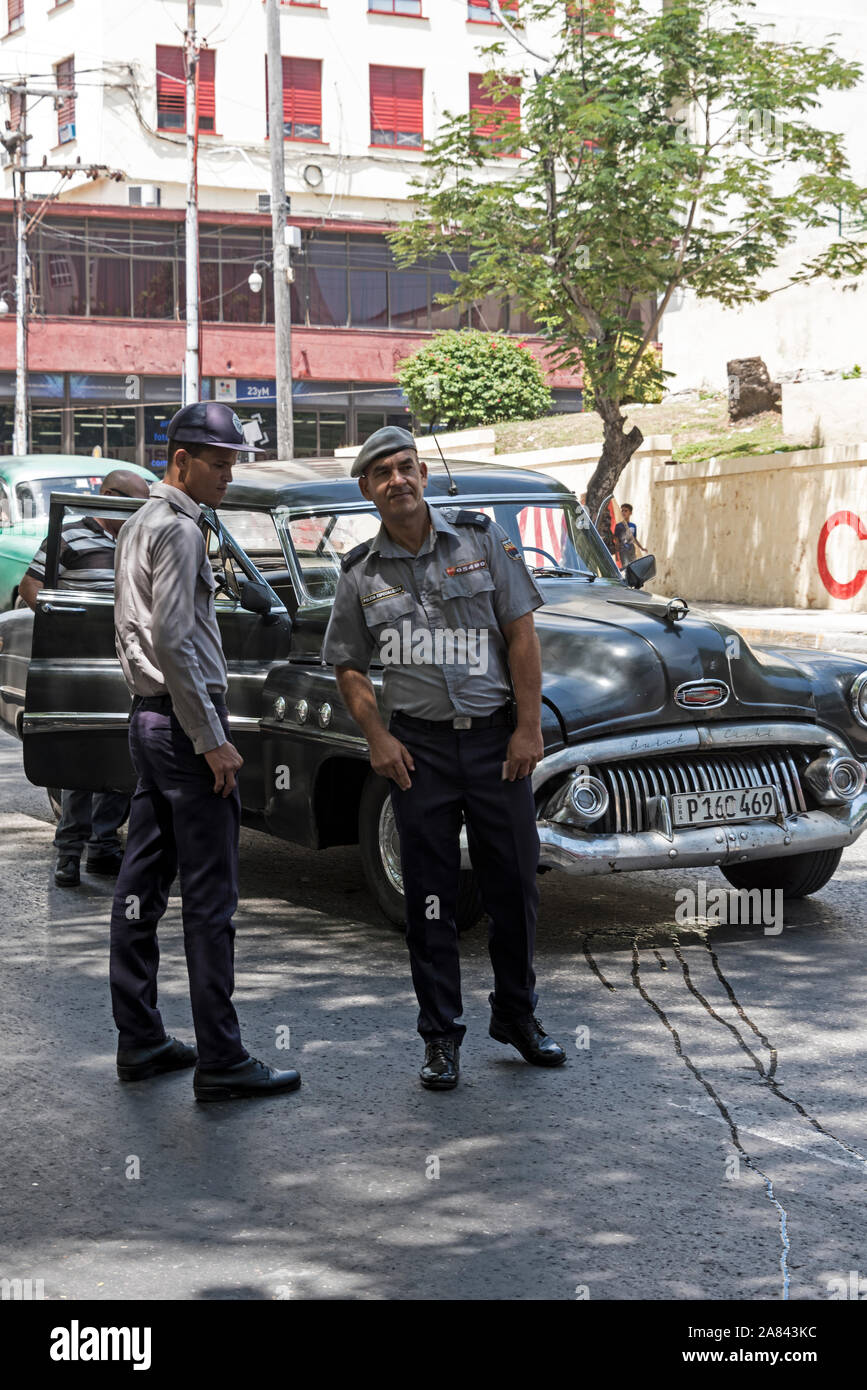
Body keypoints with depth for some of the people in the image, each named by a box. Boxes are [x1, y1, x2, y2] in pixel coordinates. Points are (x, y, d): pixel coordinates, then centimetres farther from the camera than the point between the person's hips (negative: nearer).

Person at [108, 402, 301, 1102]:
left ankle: (140, 1041, 18)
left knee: (142, 887, 11)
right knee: (210, 899, -8)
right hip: (184, 723, -10)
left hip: (148, 720, 10)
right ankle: (221, 1062, -5)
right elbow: (171, 642, -21)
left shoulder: (140, 525, 18)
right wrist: (213, 740, -18)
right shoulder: (178, 530, -13)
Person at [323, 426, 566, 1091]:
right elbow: (349, 666, 10)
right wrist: (377, 737, -4)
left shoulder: (483, 537, 0)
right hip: (418, 746, 0)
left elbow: (521, 633, -1)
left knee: (514, 881, 7)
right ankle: (440, 1036, 14)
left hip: (496, 737, 0)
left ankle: (517, 1016, 26)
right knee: (430, 895, 3)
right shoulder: (361, 572, 3)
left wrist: (529, 727, -6)